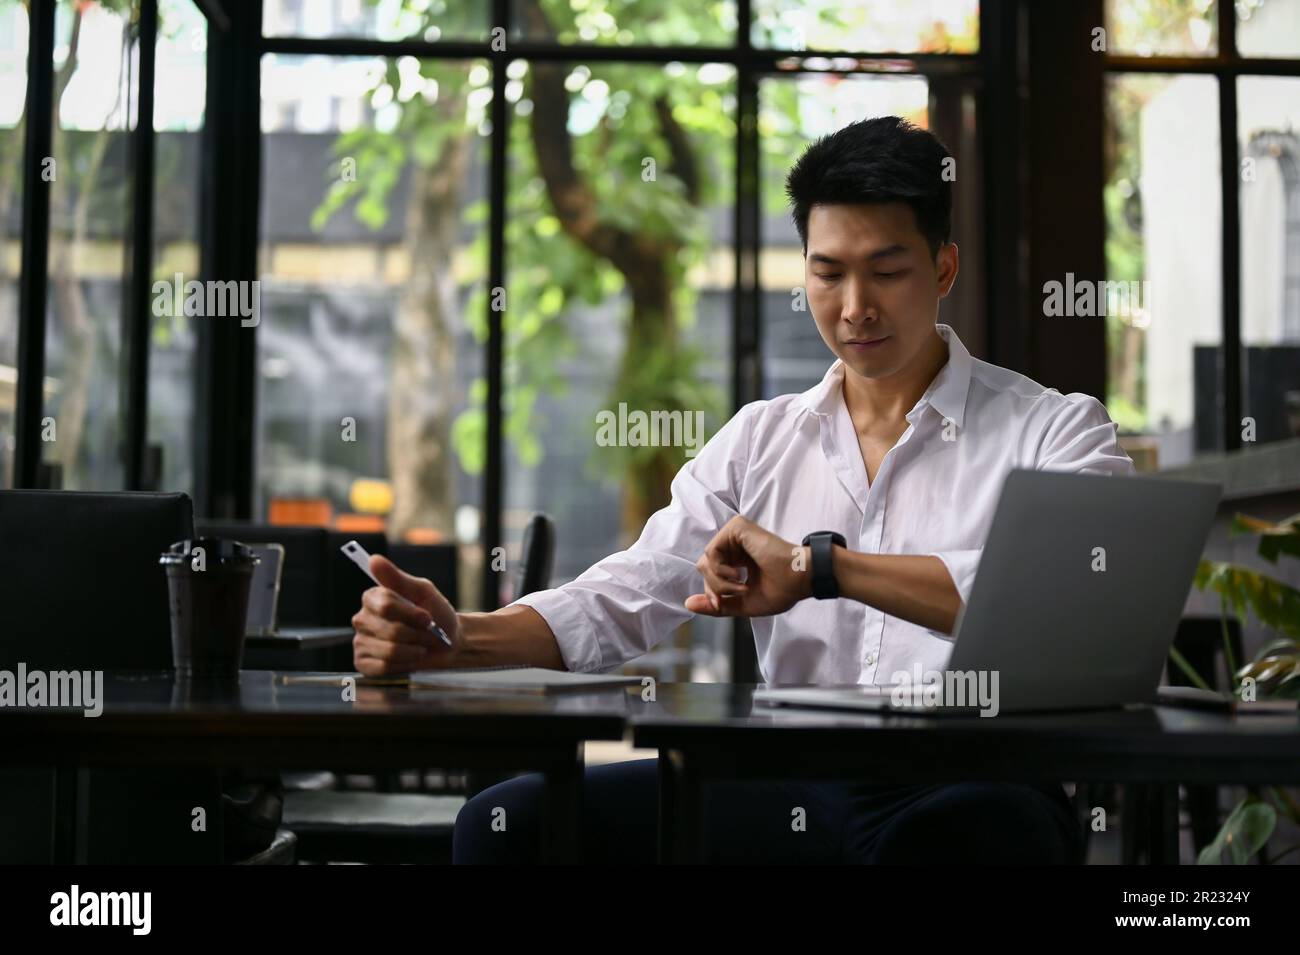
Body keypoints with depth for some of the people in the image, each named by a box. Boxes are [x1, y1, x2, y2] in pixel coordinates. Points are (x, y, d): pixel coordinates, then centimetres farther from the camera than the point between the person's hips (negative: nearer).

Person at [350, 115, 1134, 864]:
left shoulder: (1056, 432, 3)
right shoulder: (761, 442, 18)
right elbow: (623, 599, 10)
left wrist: (821, 566, -21)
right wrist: (460, 639, -10)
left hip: (979, 792, -4)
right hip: (798, 792, 4)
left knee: (971, 831, -42)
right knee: (512, 819, -14)